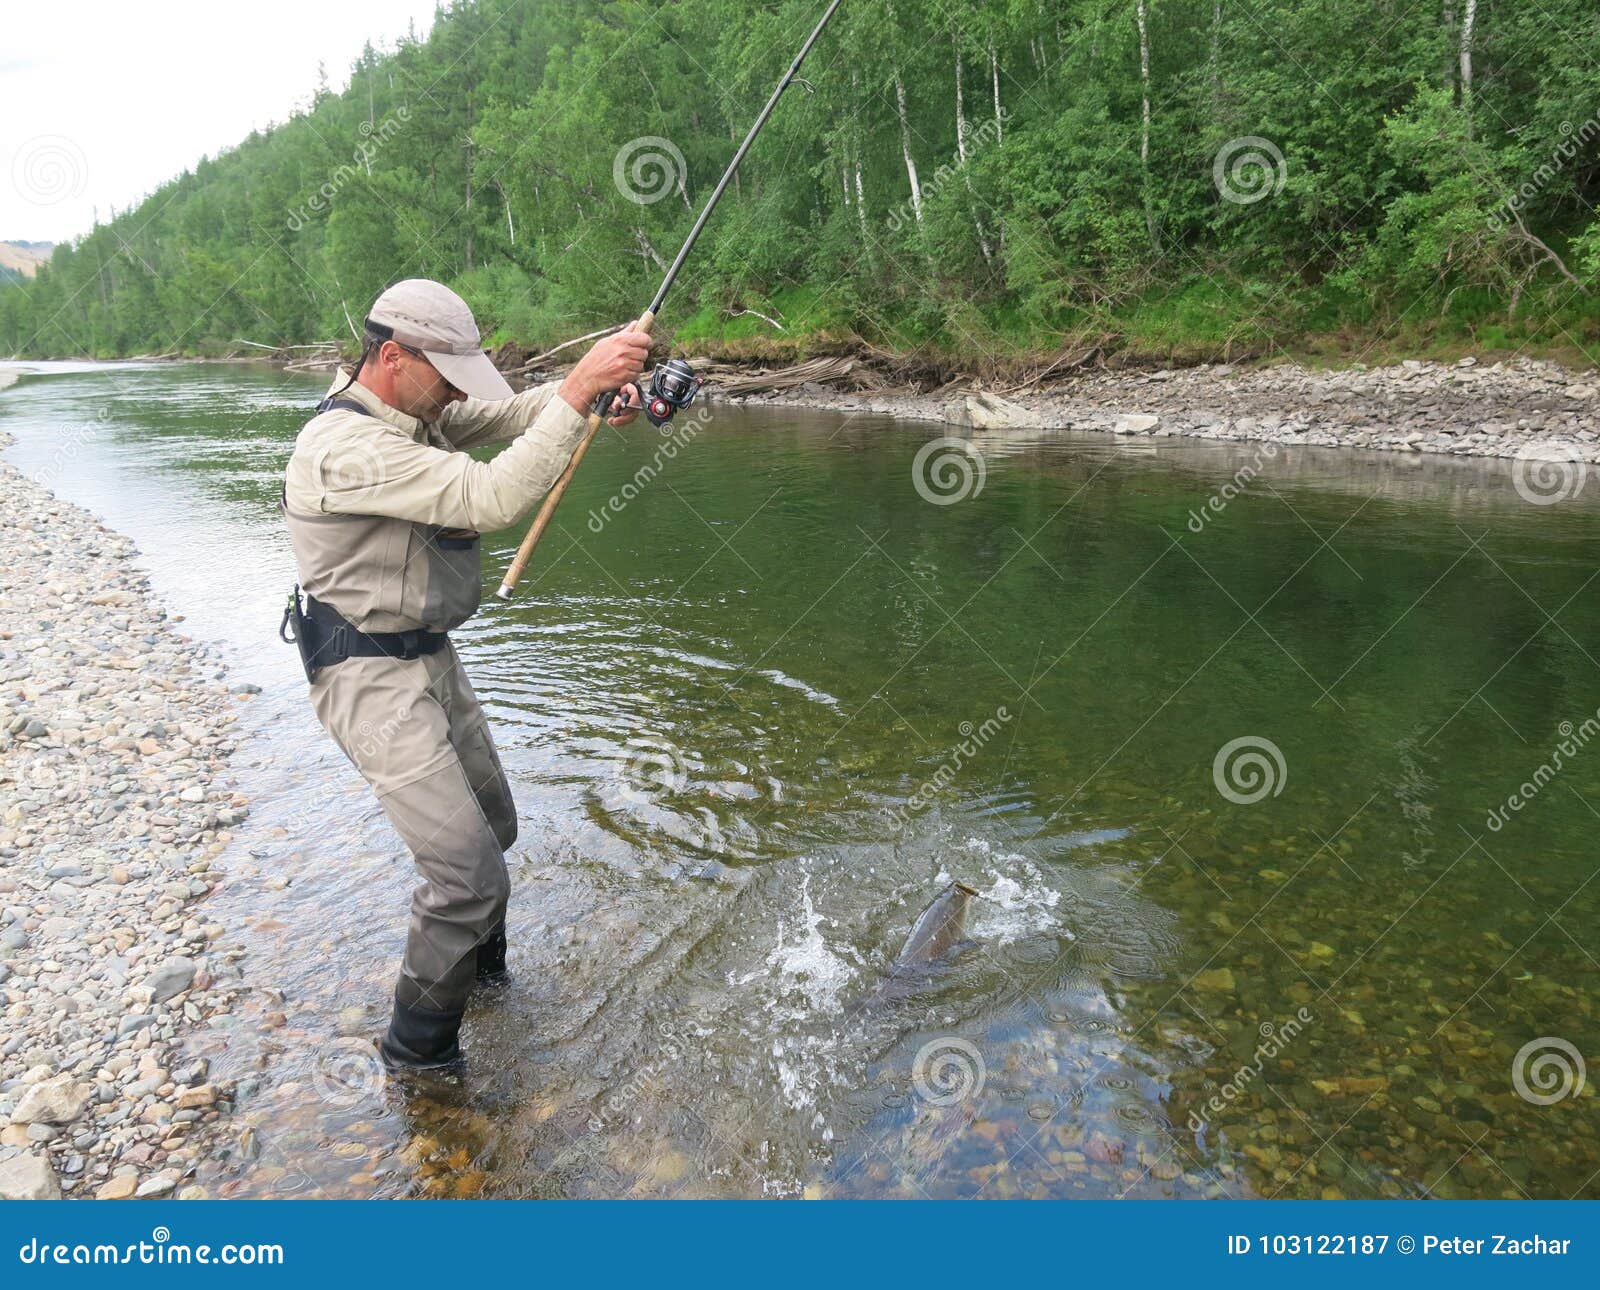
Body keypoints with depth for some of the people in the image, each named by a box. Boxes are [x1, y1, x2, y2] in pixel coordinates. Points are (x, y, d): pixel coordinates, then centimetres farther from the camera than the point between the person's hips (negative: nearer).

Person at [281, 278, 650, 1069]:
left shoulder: (415, 413, 5)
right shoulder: (347, 447, -26)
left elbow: (508, 415, 3)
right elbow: (490, 498, -35)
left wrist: (599, 389, -18)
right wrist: (579, 388, -36)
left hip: (431, 659, 10)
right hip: (375, 682, -10)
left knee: (492, 825, 24)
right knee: (469, 874, -11)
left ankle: (478, 969, 49)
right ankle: (417, 1055, 11)